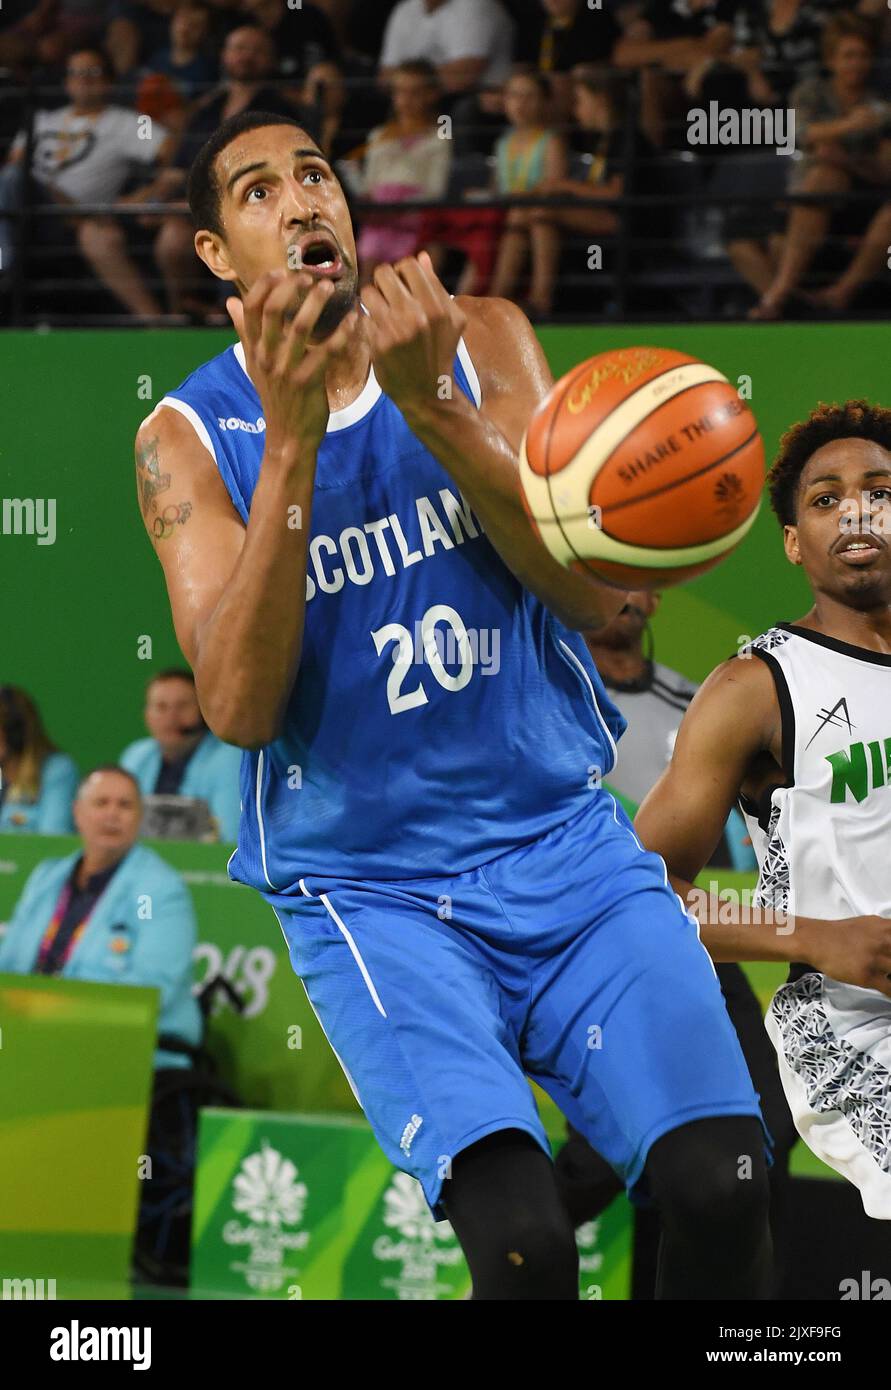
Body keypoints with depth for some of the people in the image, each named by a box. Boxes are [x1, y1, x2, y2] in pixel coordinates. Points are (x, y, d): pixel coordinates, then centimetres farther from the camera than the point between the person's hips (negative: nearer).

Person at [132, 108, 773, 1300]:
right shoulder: (189, 436, -1)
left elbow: (595, 593, -5)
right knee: (523, 1239, -27)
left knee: (721, 1184, -18)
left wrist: (434, 406, -18)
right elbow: (238, 708, -13)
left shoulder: (485, 342, 6)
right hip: (369, 885, -3)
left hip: (566, 842, 3)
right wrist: (291, 440, -20)